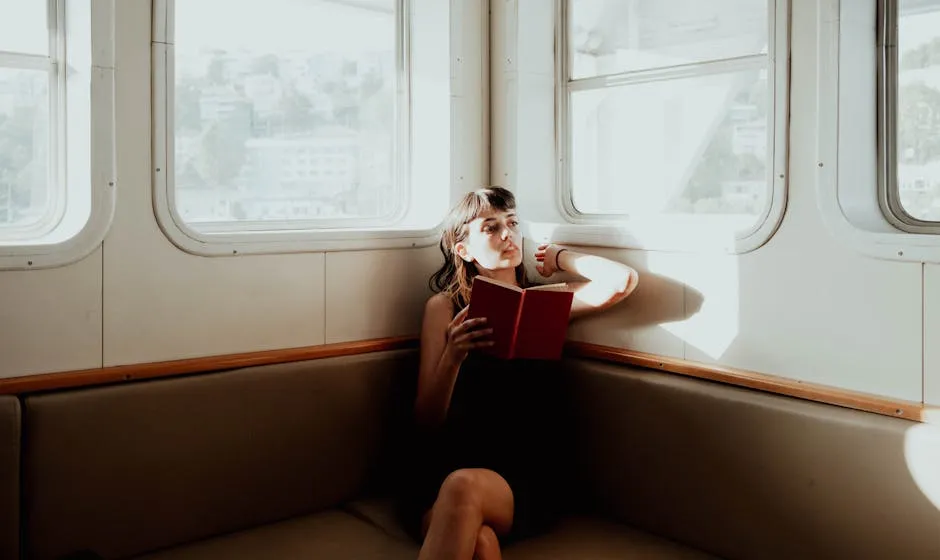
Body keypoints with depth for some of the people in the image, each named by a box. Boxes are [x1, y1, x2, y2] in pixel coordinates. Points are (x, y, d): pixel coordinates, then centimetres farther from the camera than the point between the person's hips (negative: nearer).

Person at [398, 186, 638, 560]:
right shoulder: (444, 307, 8)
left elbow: (622, 281, -6)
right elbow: (426, 424, 3)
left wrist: (558, 257, 11)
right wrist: (452, 356, -16)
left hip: (526, 477, 1)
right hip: (445, 470, -1)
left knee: (463, 487, -34)